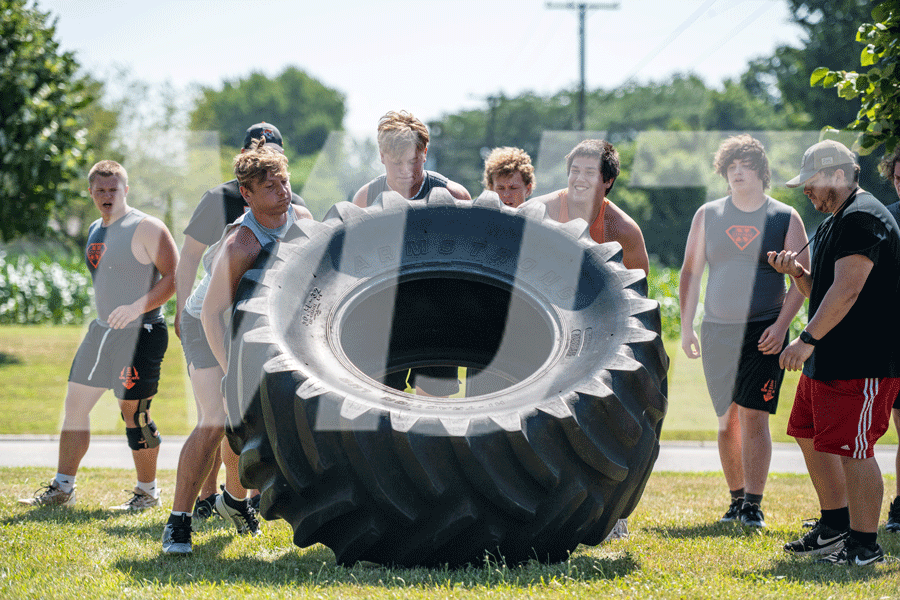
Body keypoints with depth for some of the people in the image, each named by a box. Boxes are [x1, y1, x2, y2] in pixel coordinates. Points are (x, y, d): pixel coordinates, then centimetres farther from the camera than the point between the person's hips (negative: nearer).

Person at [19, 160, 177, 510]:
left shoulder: (146, 228, -12)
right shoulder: (95, 231, 13)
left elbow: (175, 276, -16)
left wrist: (138, 307, -26)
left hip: (140, 333, -8)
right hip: (102, 330, 8)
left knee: (134, 412, -5)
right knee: (75, 405, 8)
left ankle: (148, 492, 9)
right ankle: (62, 489, 16)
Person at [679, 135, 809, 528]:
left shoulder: (785, 218, 1)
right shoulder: (707, 216, 9)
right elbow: (691, 272, 12)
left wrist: (781, 325, -10)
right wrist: (686, 328, 5)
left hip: (763, 332, -3)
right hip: (716, 331, 3)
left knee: (753, 417, -11)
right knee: (726, 420, 8)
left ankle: (754, 505, -8)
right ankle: (737, 499, 20)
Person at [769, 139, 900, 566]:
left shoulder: (863, 218, -15)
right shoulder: (833, 223, 19)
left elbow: (847, 291, -24)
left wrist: (808, 339, -27)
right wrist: (797, 272, 6)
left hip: (863, 363, -11)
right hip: (827, 358, 11)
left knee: (851, 449, -9)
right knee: (811, 437, 17)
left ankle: (864, 545, -2)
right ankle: (834, 527, 30)